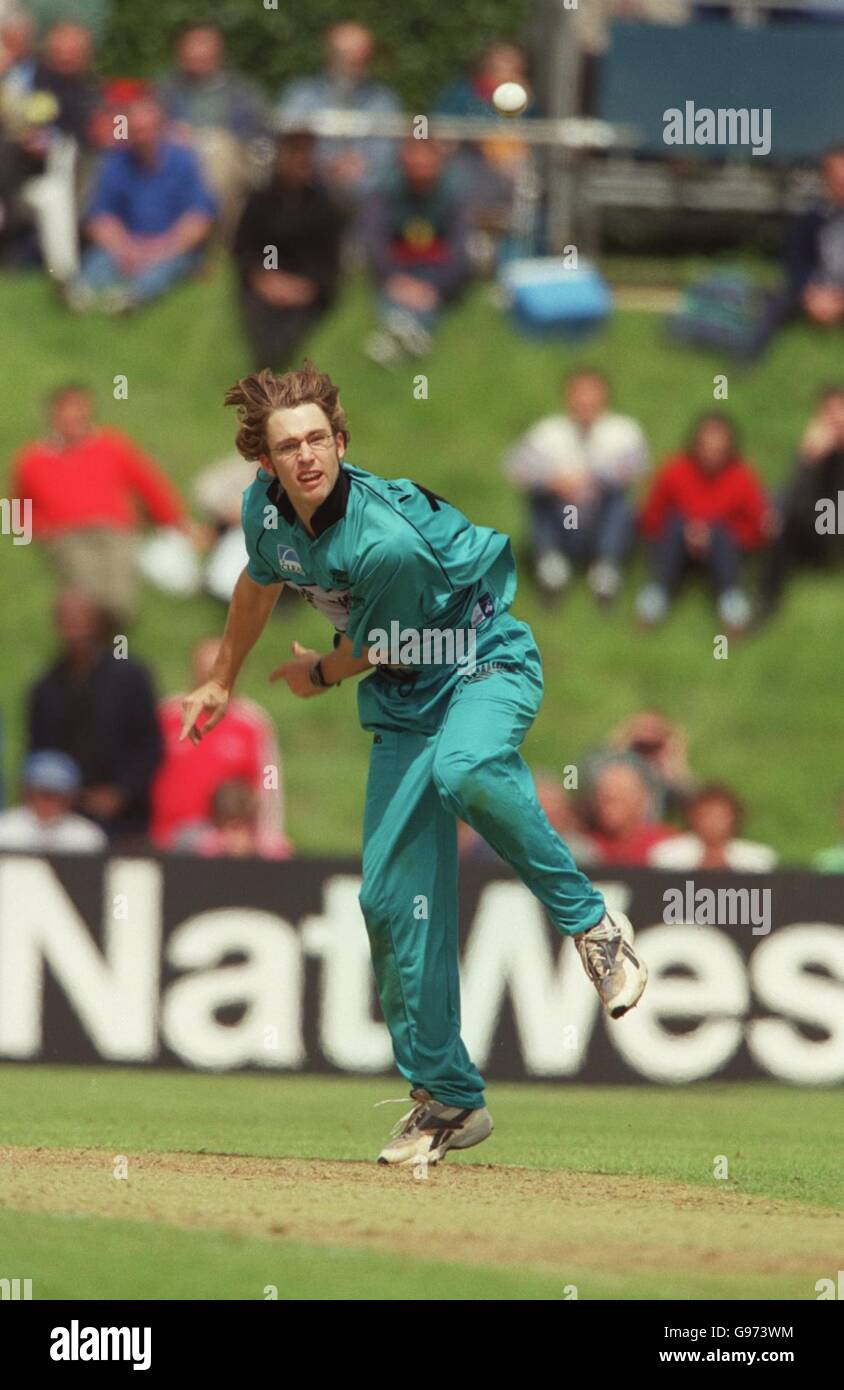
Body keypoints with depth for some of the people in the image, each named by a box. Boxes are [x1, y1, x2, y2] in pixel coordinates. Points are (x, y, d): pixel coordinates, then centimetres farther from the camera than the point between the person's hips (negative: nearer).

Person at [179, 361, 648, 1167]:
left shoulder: (389, 541, -31)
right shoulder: (266, 507, -8)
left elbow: (371, 649, -15)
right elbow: (259, 583, 15)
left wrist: (318, 676, 6)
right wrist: (221, 683, 28)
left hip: (487, 665, -7)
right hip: (403, 703, 7)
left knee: (464, 770, -41)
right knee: (394, 896, -1)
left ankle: (589, 921, -21)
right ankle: (447, 1098, 10)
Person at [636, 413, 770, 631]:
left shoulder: (742, 477, -9)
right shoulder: (675, 471, -9)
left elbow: (756, 531, -6)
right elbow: (650, 521, -3)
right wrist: (686, 534, -20)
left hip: (721, 548, 0)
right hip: (677, 548, 0)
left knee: (719, 528, -32)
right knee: (677, 520, -31)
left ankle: (731, 596, -48)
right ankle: (656, 593, -44)